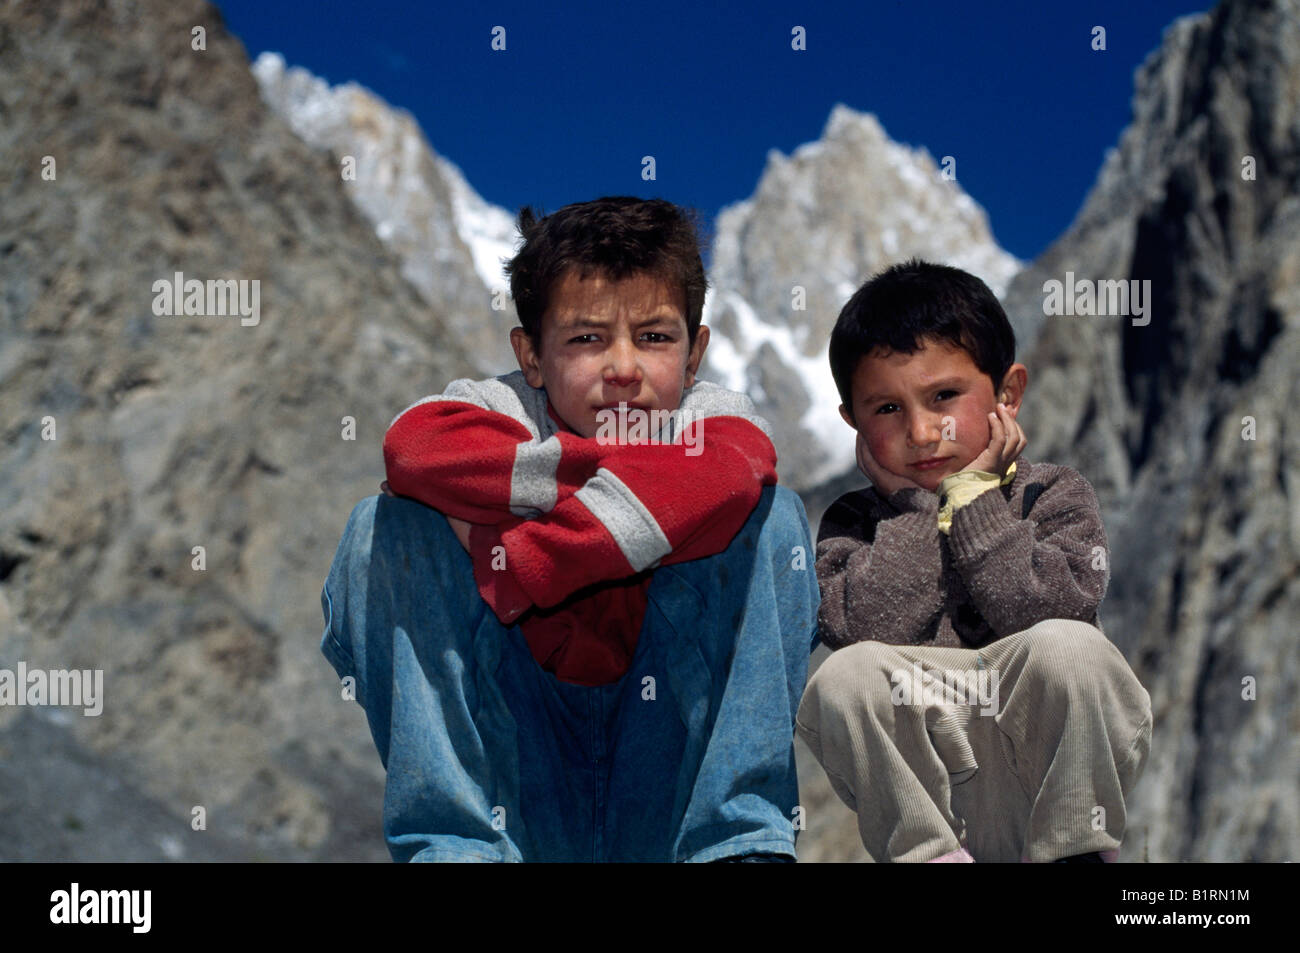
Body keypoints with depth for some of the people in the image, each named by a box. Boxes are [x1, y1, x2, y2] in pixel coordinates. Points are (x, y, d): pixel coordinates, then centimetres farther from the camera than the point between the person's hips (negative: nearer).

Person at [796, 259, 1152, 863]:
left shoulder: (1052, 496, 8)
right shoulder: (854, 523, 10)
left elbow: (1054, 608, -13)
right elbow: (863, 626, -12)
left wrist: (972, 496, -5)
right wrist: (917, 505, -4)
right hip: (919, 797, 1)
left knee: (1068, 647, -30)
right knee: (845, 676, -27)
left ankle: (1073, 854, -13)